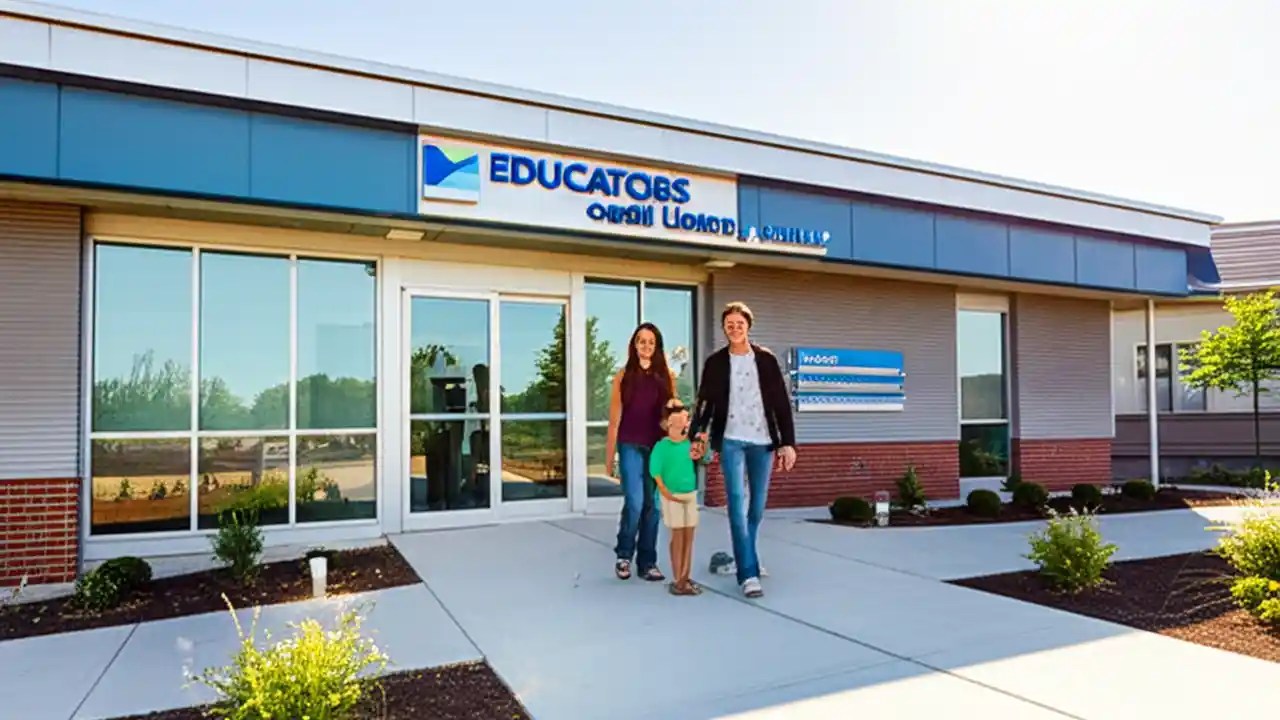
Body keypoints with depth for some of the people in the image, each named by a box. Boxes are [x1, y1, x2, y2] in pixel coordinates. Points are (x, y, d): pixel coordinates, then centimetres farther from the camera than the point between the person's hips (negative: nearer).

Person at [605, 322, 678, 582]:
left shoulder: (666, 376, 6)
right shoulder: (623, 376, 2)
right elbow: (614, 420, 2)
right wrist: (609, 458, 2)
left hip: (659, 447, 2)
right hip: (631, 447, -2)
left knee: (652, 505, 5)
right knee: (634, 502, -11)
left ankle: (648, 562, 16)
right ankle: (624, 555, 12)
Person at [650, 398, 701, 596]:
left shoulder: (691, 444, 0)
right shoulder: (662, 446, -13)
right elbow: (656, 471, -16)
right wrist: (666, 492, -20)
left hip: (691, 494, 5)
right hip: (673, 496, -5)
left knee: (689, 536, 8)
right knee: (678, 536, 0)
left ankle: (685, 578, 18)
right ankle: (678, 580, 9)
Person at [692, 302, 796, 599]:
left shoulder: (766, 359, 4)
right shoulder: (715, 362, 4)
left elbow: (781, 403, 3)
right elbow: (705, 403, 4)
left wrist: (788, 442, -3)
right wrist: (698, 435, -11)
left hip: (762, 440, 2)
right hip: (731, 441, -1)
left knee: (758, 504, 9)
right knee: (737, 504, -10)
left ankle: (744, 557, 31)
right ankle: (749, 573, -9)